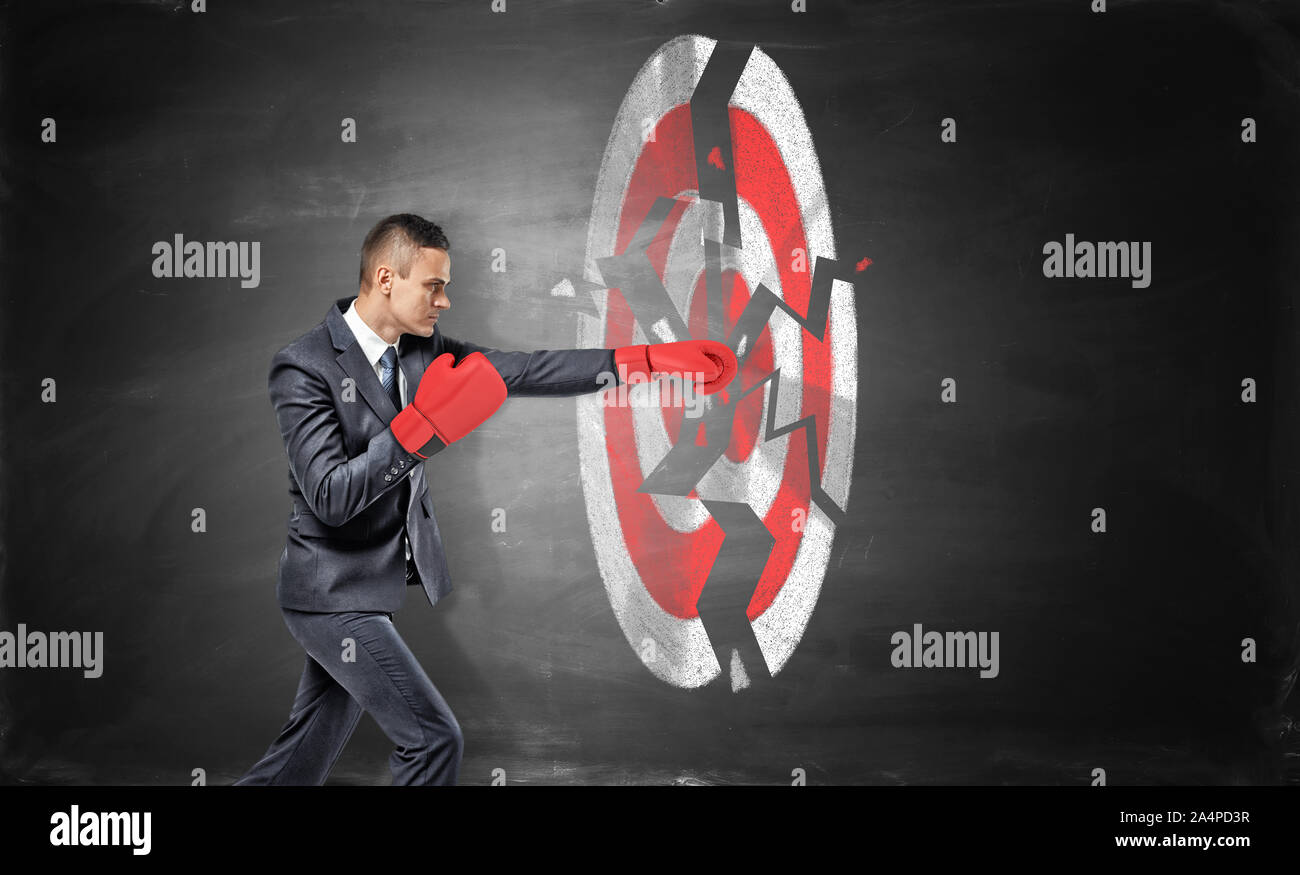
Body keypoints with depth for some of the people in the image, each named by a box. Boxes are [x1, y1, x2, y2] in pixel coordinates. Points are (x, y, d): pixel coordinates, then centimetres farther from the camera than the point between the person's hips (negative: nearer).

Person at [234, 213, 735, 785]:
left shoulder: (423, 350, 4)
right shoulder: (304, 368, -18)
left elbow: (524, 371, 0)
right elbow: (330, 497, -24)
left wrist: (650, 362, -5)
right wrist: (419, 432, -29)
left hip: (372, 587, 8)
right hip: (335, 593, -8)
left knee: (304, 760, 14)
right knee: (433, 739, -8)